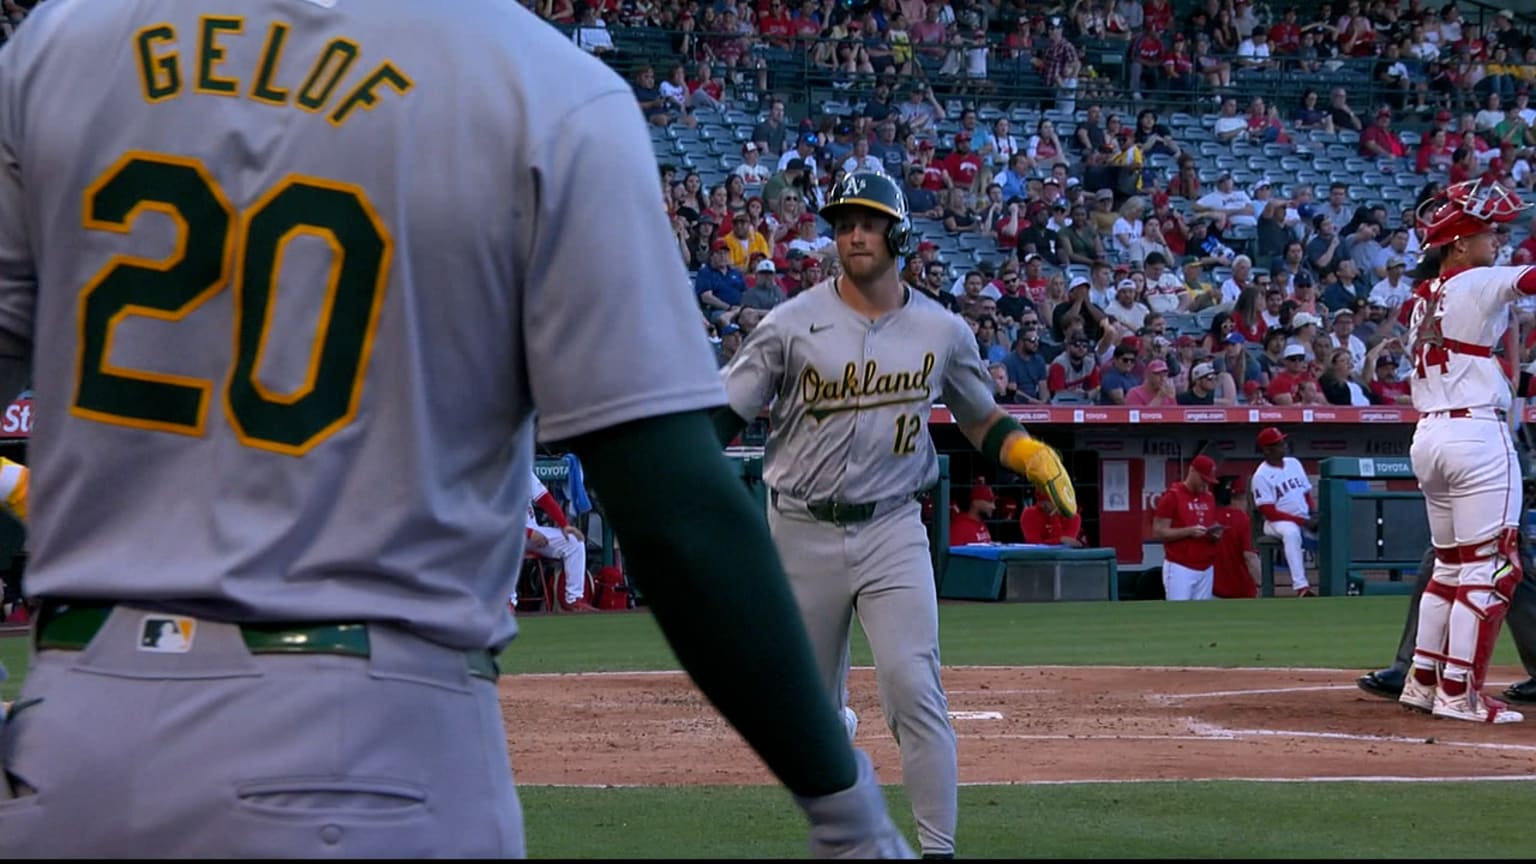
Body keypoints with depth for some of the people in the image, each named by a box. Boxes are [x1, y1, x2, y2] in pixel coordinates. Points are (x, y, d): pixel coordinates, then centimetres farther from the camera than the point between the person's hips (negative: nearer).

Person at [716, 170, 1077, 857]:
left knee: (913, 689, -13)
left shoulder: (943, 331, 4)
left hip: (893, 530, 0)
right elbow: (724, 414, -2)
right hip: (802, 534, 0)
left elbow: (981, 421, 16)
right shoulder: (792, 324, -2)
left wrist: (1033, 456, -4)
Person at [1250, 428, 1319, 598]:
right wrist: (1303, 522, -18)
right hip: (1278, 523, -7)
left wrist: (1314, 516, -5)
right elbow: (1270, 513, -15)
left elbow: (1307, 493, 16)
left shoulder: (1294, 463, 11)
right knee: (1291, 531, -39)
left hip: (1305, 520, 7)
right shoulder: (1261, 476, -11)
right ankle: (1301, 586, -47)